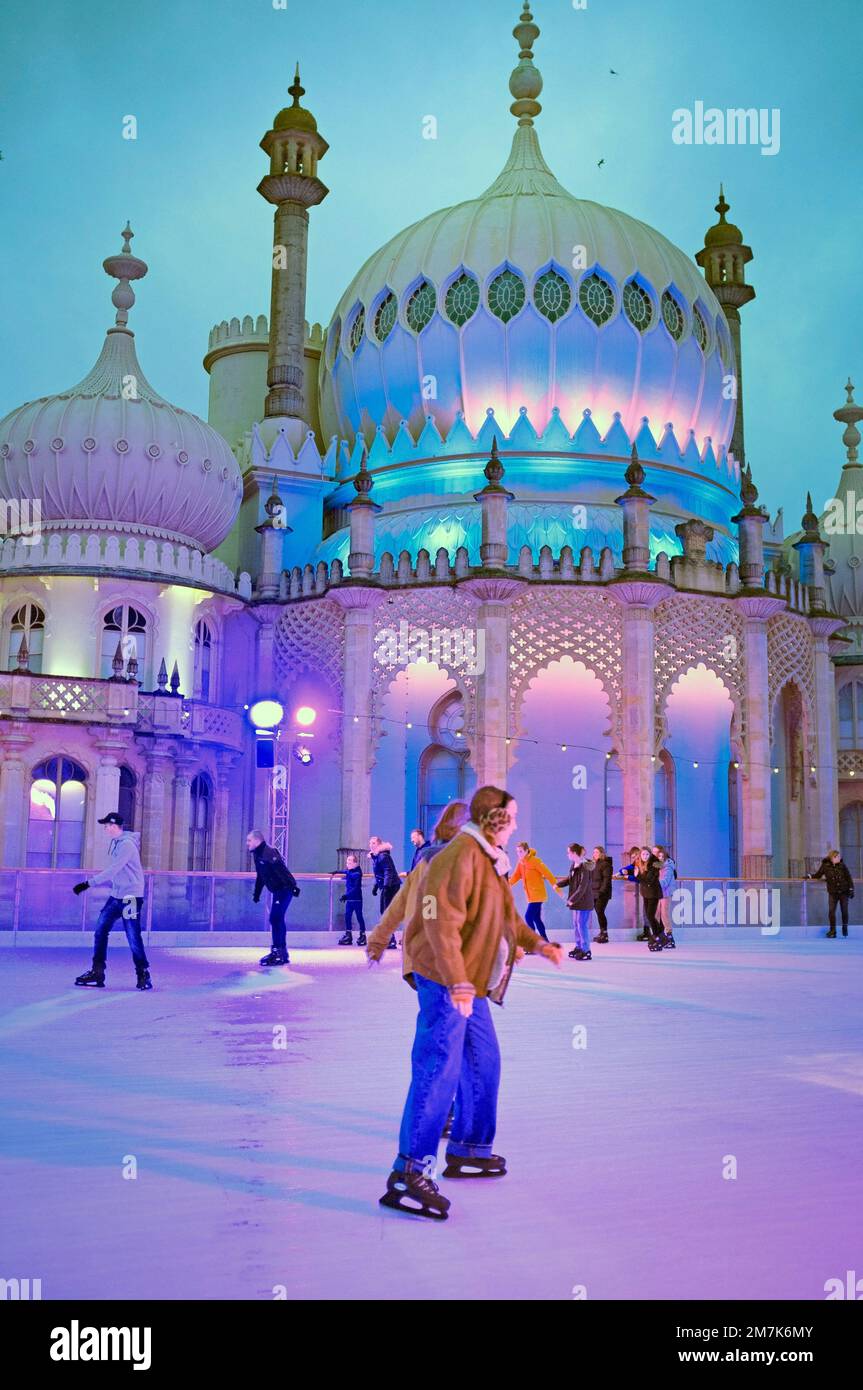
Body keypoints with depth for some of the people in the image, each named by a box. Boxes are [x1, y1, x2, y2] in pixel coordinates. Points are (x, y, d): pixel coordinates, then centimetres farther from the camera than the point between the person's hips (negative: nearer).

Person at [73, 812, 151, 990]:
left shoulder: (126, 844, -19)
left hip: (131, 897, -9)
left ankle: (143, 975, 9)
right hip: (116, 895, 9)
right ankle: (97, 972, 11)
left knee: (133, 937, -5)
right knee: (100, 930, 4)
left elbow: (112, 871, -25)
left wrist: (88, 883, -26)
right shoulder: (116, 842, 11)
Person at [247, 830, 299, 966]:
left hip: (285, 889, -10)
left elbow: (282, 871, -26)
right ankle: (282, 953, 21)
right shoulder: (257, 855, 12)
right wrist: (256, 893, 26)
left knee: (275, 919, -12)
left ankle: (278, 953, -9)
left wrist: (293, 887, -32)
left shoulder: (269, 852, -18)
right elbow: (260, 877, 23)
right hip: (277, 891, 10)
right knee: (276, 919, 13)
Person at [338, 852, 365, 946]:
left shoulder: (357, 873, -17)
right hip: (349, 899, 7)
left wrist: (346, 895, -28)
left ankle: (362, 935, 12)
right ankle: (348, 935, 14)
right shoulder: (348, 872, 5)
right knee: (347, 916, 7)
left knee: (359, 917, 3)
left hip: (357, 899, -7)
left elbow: (356, 888, -23)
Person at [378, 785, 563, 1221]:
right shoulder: (460, 855, -17)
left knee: (483, 1063, 18)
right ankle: (409, 1173, -10)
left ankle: (469, 1150, 33)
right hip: (444, 982, -11)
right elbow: (442, 922, -24)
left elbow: (507, 916, 32)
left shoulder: (490, 861, 18)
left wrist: (538, 944, 24)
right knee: (439, 1070, -12)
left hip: (470, 985, 11)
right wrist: (458, 982, -28)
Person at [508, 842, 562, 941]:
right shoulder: (520, 863, 7)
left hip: (538, 895, -8)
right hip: (530, 896, 8)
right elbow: (516, 876, 4)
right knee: (536, 918, 12)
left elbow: (548, 874, -15)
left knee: (528, 917, -13)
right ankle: (545, 941, 21)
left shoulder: (535, 861, -15)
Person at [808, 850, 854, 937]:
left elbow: (849, 877, 3)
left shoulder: (842, 865, -2)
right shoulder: (825, 866, -5)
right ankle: (832, 930, 3)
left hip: (844, 892, 1)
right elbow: (818, 875, 4)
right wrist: (809, 876, -12)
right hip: (832, 893, -1)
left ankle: (845, 930, 22)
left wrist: (851, 889, 0)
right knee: (831, 911, -7)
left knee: (844, 911, 5)